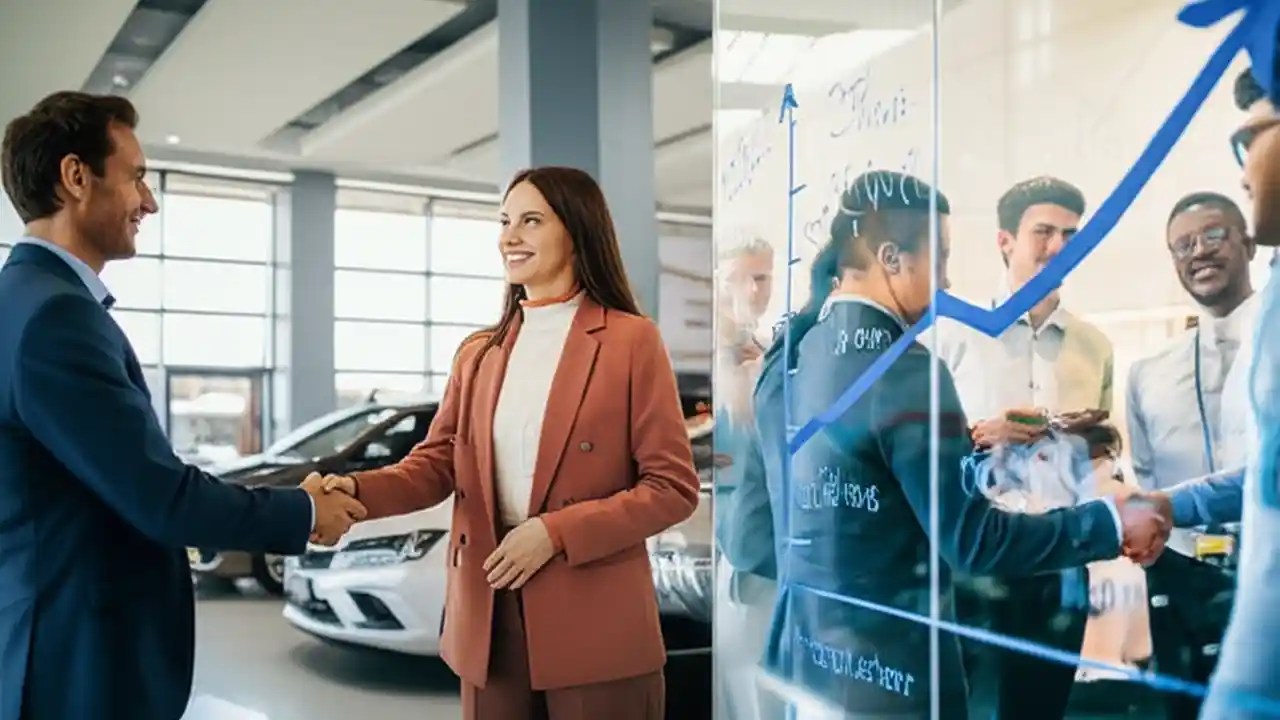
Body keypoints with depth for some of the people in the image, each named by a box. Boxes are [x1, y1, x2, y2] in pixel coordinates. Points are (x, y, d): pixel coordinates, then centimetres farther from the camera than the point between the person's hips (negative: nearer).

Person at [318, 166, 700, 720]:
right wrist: (357, 491, -12)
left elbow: (674, 487, -8)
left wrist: (556, 532, -16)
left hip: (594, 621, -4)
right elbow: (437, 463, 7)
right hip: (488, 617, 5)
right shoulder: (478, 353, 12)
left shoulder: (631, 340, -5)